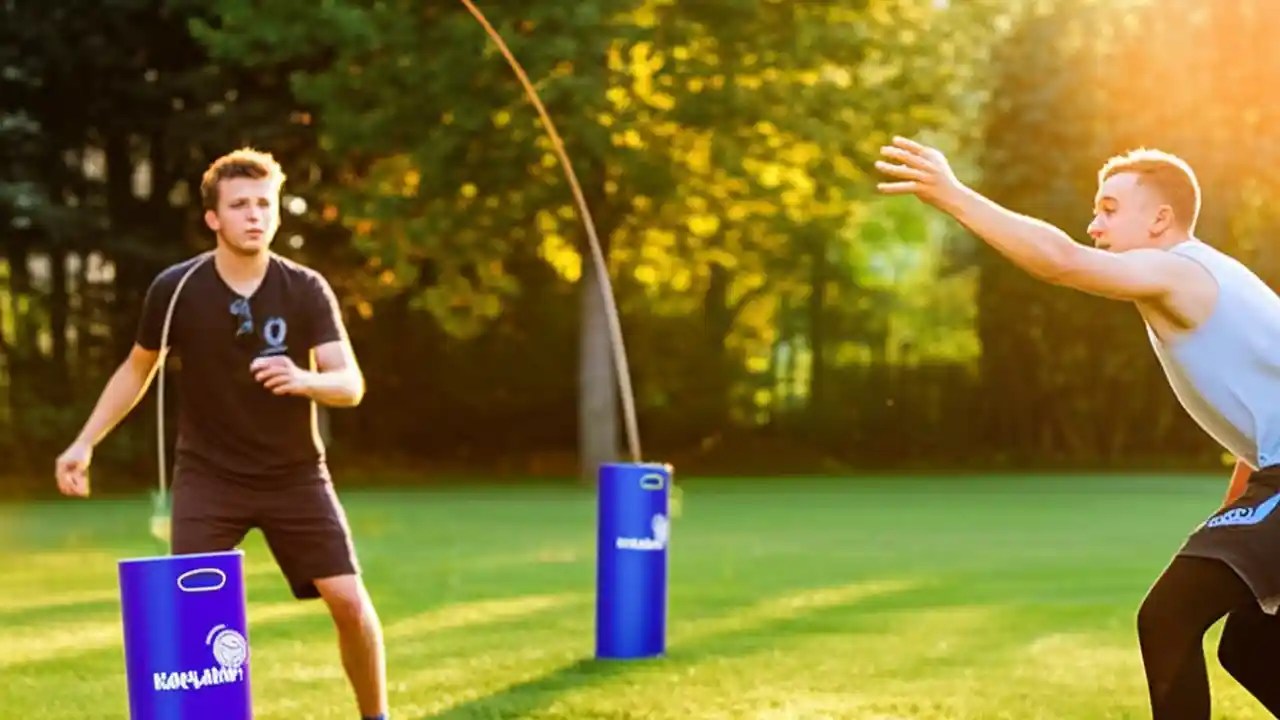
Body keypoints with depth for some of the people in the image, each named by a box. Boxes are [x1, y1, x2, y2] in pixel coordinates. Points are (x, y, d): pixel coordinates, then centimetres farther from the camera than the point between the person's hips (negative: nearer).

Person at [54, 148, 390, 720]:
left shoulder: (307, 290, -11)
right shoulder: (176, 289, -10)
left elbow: (351, 385, -17)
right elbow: (137, 369, 8)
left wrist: (303, 379, -38)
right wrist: (85, 442, 4)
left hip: (295, 474, 0)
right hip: (208, 476, 0)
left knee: (350, 601, -6)